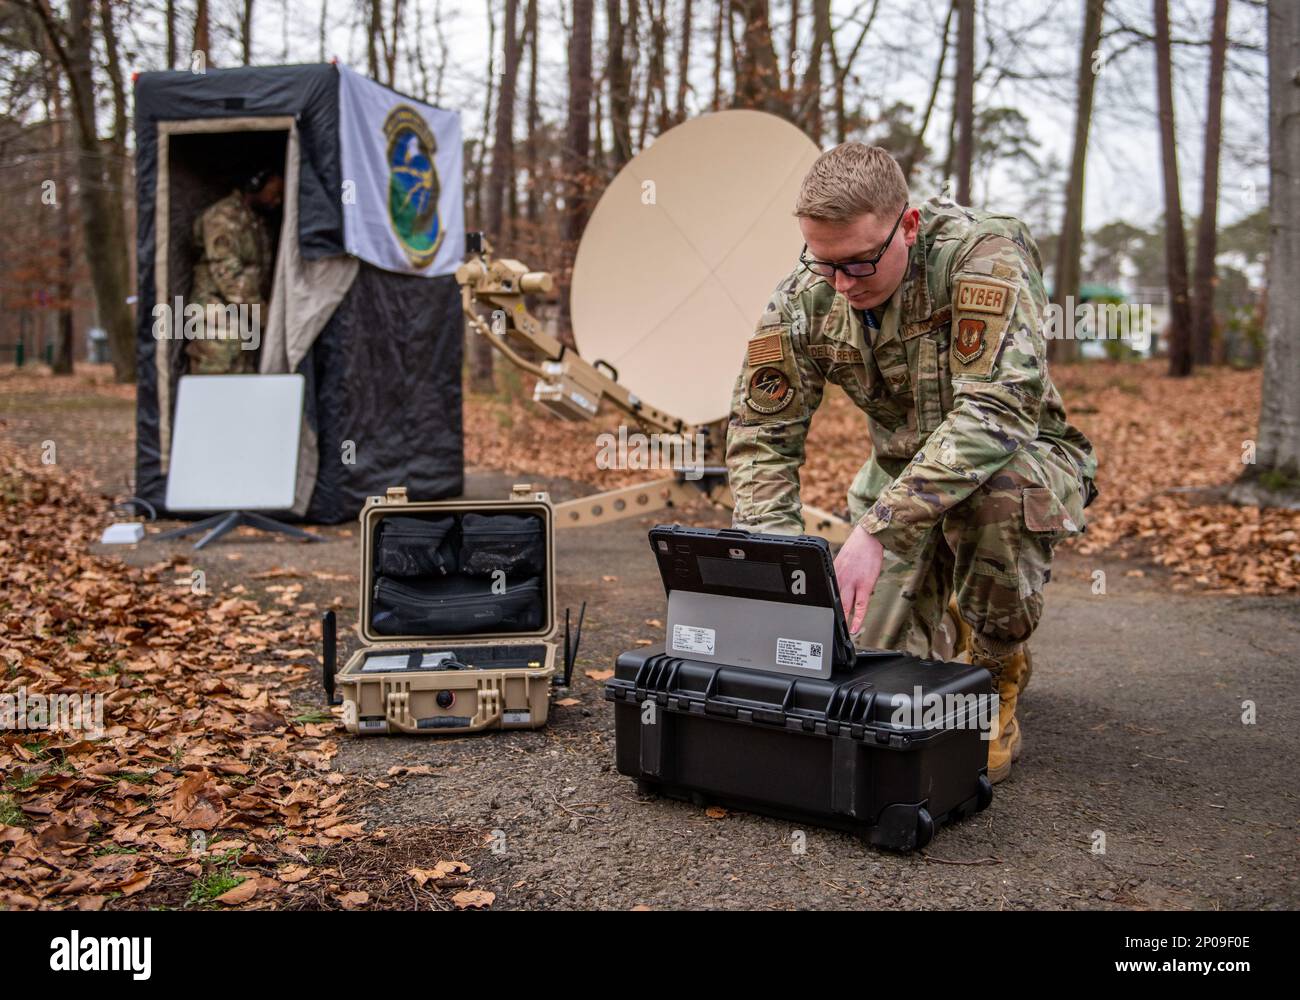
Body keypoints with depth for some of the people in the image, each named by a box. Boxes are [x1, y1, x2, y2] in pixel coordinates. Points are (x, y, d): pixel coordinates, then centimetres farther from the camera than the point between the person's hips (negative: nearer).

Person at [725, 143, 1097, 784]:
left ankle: (995, 680, -11)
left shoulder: (982, 253, -27)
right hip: (899, 473, 4)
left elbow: (996, 409, -38)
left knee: (998, 491, -39)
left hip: (1024, 456, -3)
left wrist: (876, 530, -45)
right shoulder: (804, 298, -15)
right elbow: (760, 436, -9)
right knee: (865, 655, -11)